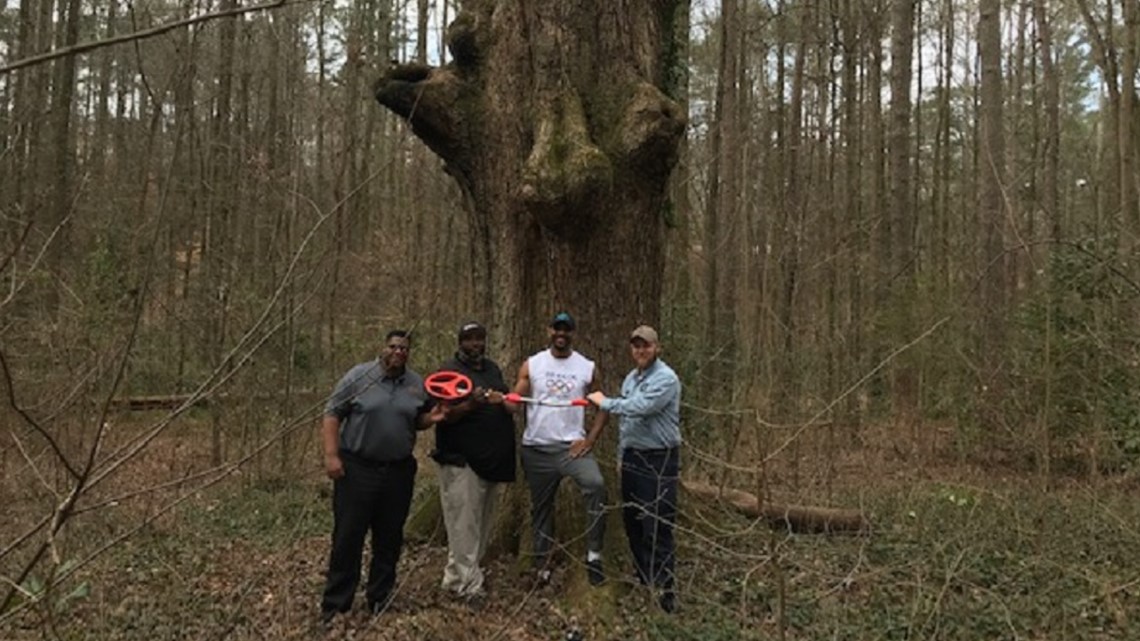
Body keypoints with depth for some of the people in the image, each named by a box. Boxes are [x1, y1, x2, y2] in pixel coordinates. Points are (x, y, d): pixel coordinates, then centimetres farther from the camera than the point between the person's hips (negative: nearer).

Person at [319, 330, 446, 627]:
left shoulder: (417, 384, 7)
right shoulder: (359, 376, -5)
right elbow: (332, 415, -5)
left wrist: (430, 418, -5)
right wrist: (331, 455, -13)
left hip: (399, 471, 4)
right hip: (357, 468, -4)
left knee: (389, 539, 12)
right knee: (347, 537, 0)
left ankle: (380, 600, 26)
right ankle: (335, 605, 11)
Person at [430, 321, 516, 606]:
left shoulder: (492, 368, 14)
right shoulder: (449, 370, -8)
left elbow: (508, 402, 21)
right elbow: (443, 415, -14)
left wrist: (501, 400, -2)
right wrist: (471, 404, -30)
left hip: (492, 459, 8)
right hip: (462, 460, -7)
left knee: (481, 523, 13)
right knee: (465, 525, -5)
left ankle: (456, 577, 26)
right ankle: (469, 585, 2)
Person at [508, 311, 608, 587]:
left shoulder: (587, 367, 2)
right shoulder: (531, 365, 2)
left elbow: (601, 407, 6)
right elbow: (514, 402, -5)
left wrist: (590, 440, -6)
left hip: (572, 445, -1)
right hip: (537, 449, 1)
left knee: (596, 484, -27)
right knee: (541, 507, 12)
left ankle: (593, 554, -17)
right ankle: (542, 565, 27)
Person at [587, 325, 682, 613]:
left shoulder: (666, 378, -15)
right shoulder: (630, 378, 12)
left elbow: (639, 408, -26)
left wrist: (604, 402, -12)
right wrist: (622, 454, 18)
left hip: (658, 460, -8)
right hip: (632, 458, 9)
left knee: (657, 528, -6)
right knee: (632, 523, 15)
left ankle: (663, 590, 3)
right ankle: (643, 581, 29)